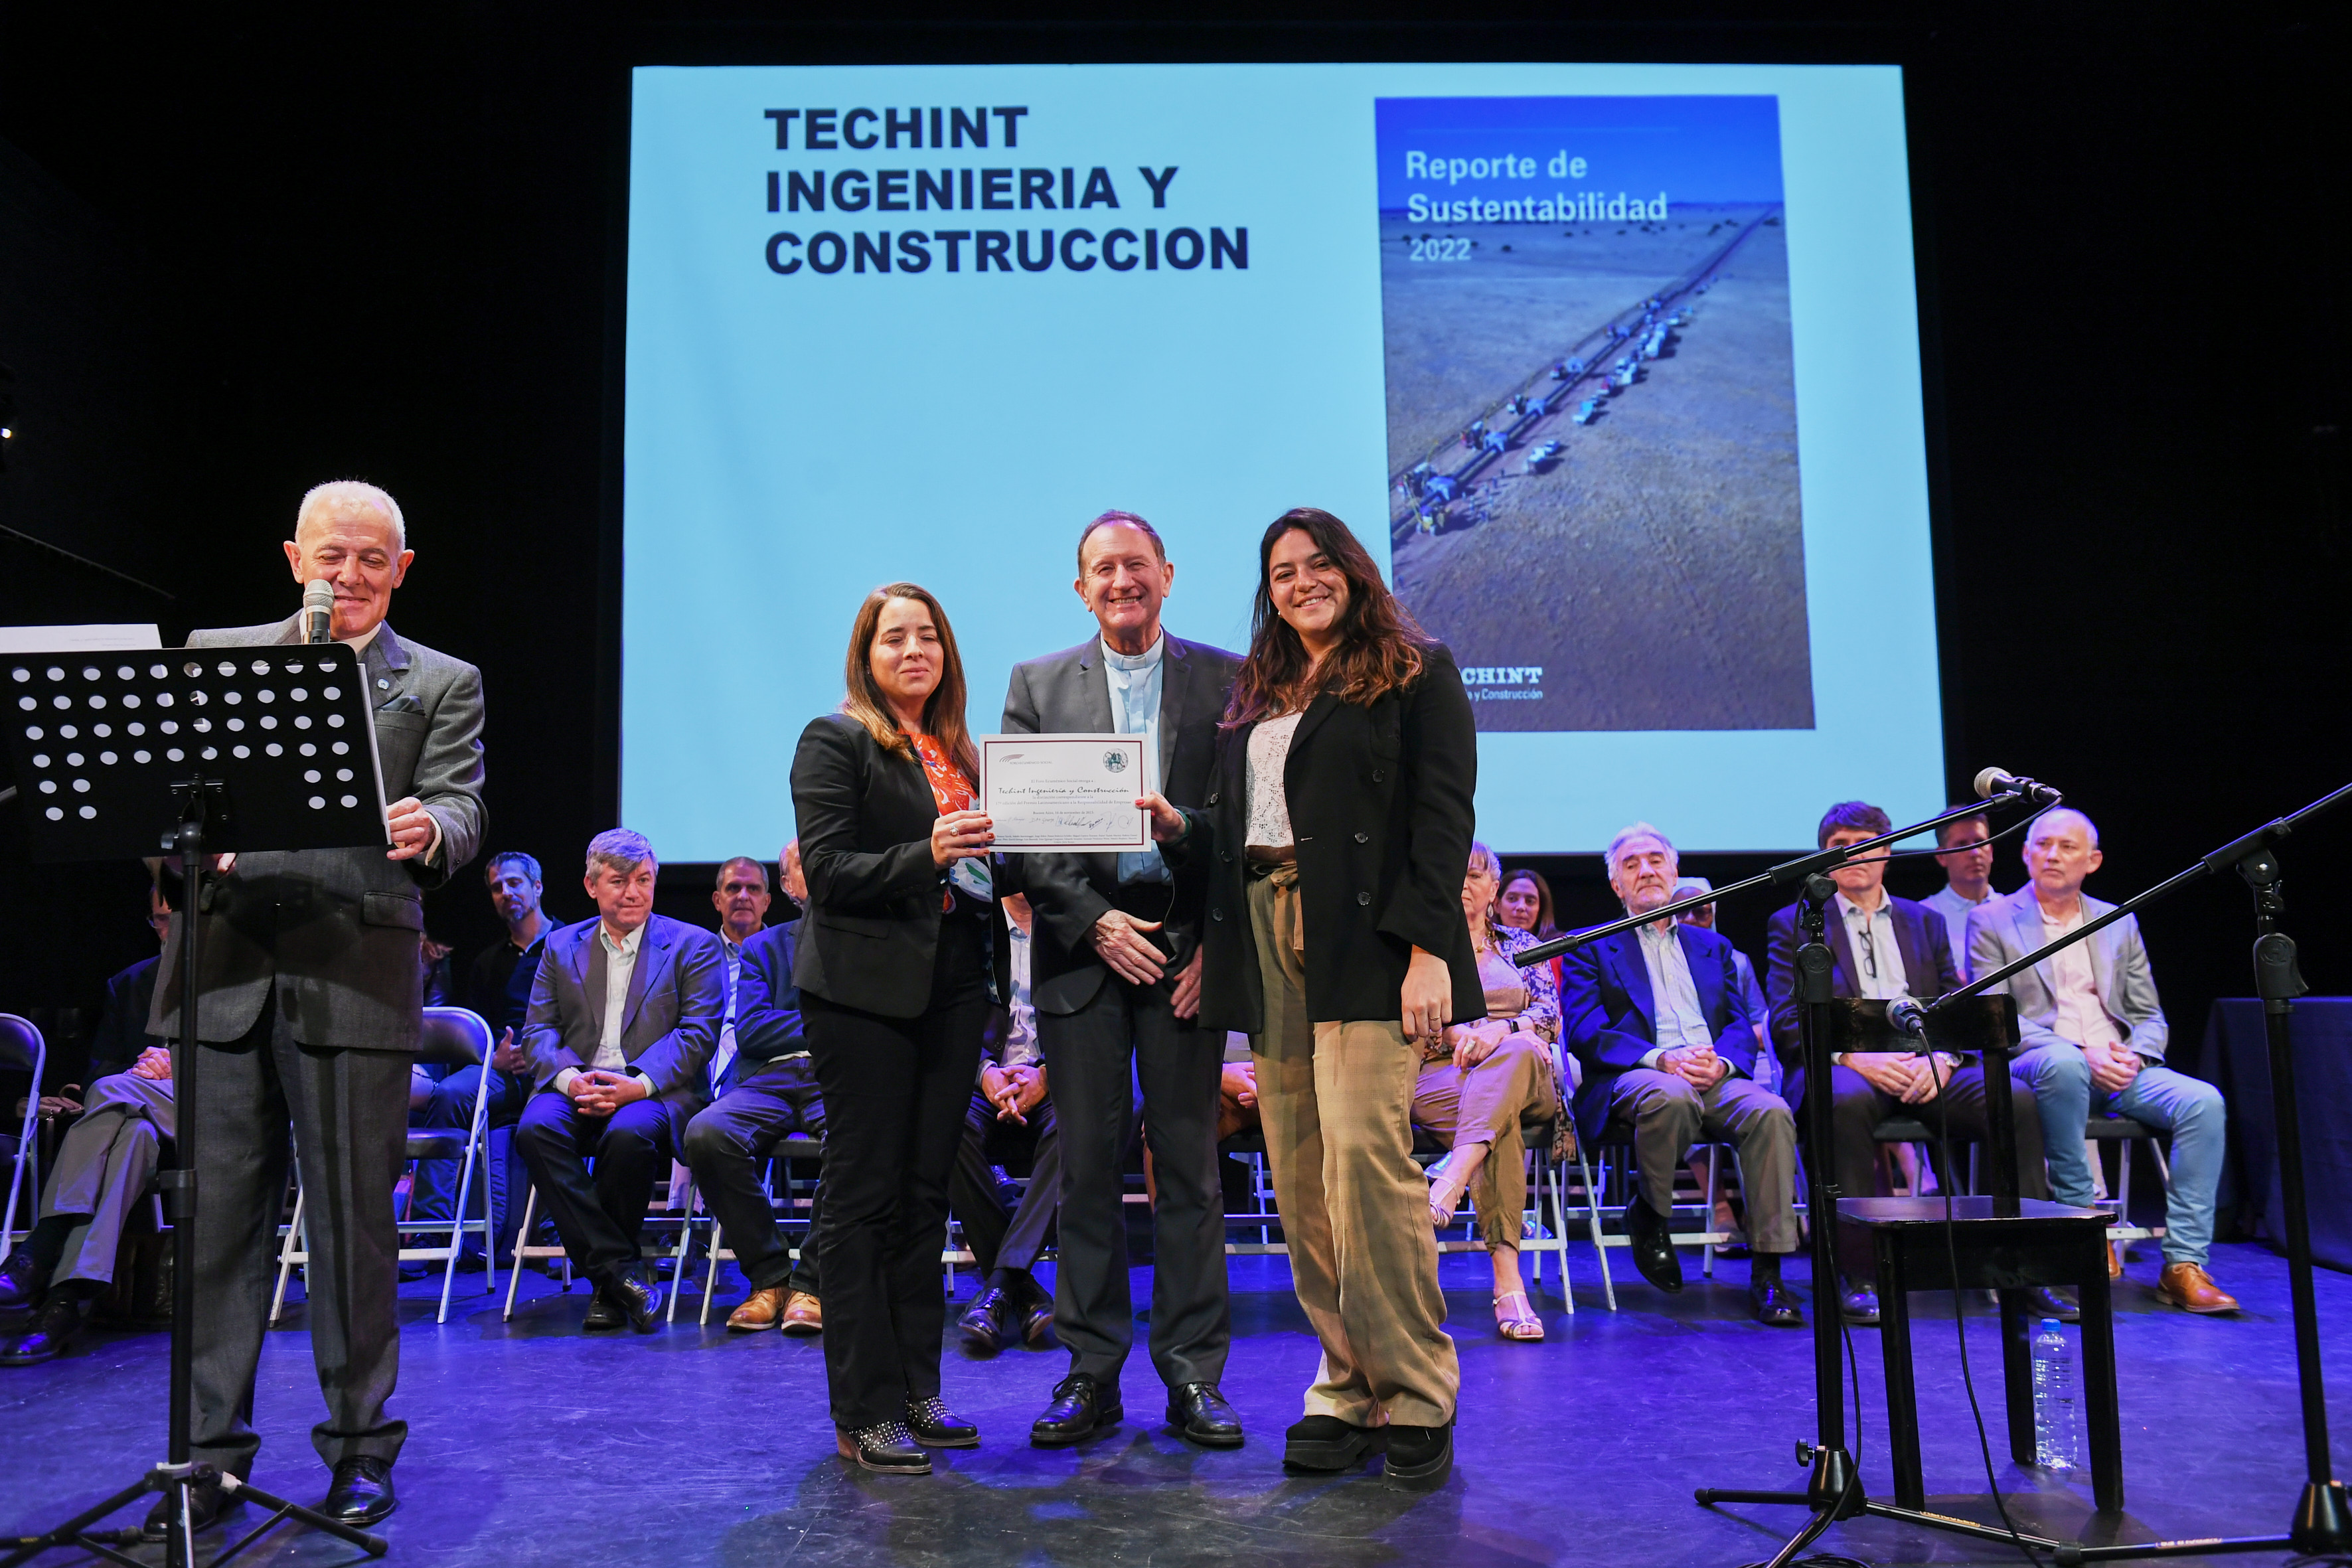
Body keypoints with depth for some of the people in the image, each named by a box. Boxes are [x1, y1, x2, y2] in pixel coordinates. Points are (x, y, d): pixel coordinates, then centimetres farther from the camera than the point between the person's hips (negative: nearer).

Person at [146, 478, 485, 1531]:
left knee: (353, 1222, 3)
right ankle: (209, 1450, 18)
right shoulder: (215, 655, 16)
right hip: (222, 969, 2)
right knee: (218, 1217, 7)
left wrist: (428, 831, -25)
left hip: (354, 978, -2)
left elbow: (460, 811, -2)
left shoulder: (441, 684, 10)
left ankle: (359, 1446, 15)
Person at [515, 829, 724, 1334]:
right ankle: (618, 1272, -28)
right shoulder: (561, 947, 19)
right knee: (536, 1126, -31)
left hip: (655, 1093, -3)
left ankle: (608, 1284, -17)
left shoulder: (694, 946, 9)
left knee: (630, 1133, -37)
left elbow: (698, 1033, -2)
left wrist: (638, 1085, -19)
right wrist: (570, 1078, -14)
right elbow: (538, 1030, 9)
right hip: (578, 1089, 3)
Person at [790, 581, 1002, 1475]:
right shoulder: (834, 741, -2)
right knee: (865, 1197, -3)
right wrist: (926, 856, -24)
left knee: (926, 1192, 10)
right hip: (866, 991, -6)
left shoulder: (961, 754, 17)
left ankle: (916, 1393, 19)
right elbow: (826, 871, -12)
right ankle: (862, 1412, 4)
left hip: (951, 989, 7)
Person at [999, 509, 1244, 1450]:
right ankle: (1092, 1373, 15)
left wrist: (1217, 942, -7)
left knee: (1189, 1164, 3)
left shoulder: (1223, 680, 7)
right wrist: (1096, 923, -7)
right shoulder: (1037, 685, 10)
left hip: (1188, 947, -1)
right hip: (1083, 946, 1)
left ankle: (1194, 1375, 12)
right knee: (1086, 1168, 4)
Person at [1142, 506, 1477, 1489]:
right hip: (1266, 944, 6)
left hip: (1364, 945, -6)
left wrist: (1429, 949, -14)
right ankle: (1349, 1388, 11)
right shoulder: (1254, 697, 24)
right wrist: (1177, 828, 1)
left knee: (1363, 1152, -15)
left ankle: (1415, 1397, -4)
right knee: (1299, 1181, 2)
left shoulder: (1416, 673, 6)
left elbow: (1443, 817, -4)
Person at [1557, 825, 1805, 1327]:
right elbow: (1583, 1031, 0)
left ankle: (1767, 1272, -24)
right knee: (1671, 1096, -39)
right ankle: (1651, 1214, -11)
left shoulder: (1712, 946, 27)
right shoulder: (1591, 948, 15)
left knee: (1771, 1111, -30)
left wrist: (1722, 1061, -9)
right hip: (1636, 1078, -3)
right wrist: (1661, 1059, -16)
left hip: (1717, 1076, 3)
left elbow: (1741, 1025, 16)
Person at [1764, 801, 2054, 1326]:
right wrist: (1853, 1056, -18)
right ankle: (1857, 1277, -29)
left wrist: (1941, 1058, -10)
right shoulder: (1794, 924, 12)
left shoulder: (1924, 922, 22)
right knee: (1847, 1100, -39)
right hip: (1840, 1066, -3)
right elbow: (1787, 1021, 0)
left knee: (2015, 1097, -25)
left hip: (1923, 1065, 3)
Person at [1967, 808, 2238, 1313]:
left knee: (2203, 1101, -24)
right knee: (2061, 1061, -39)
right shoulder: (1991, 920, 7)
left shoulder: (2119, 923, 20)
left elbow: (2151, 1018, 17)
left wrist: (2132, 1056, -7)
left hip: (2120, 1068, 4)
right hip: (2036, 1062, -4)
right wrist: (2080, 1052, -16)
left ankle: (2184, 1264, -21)